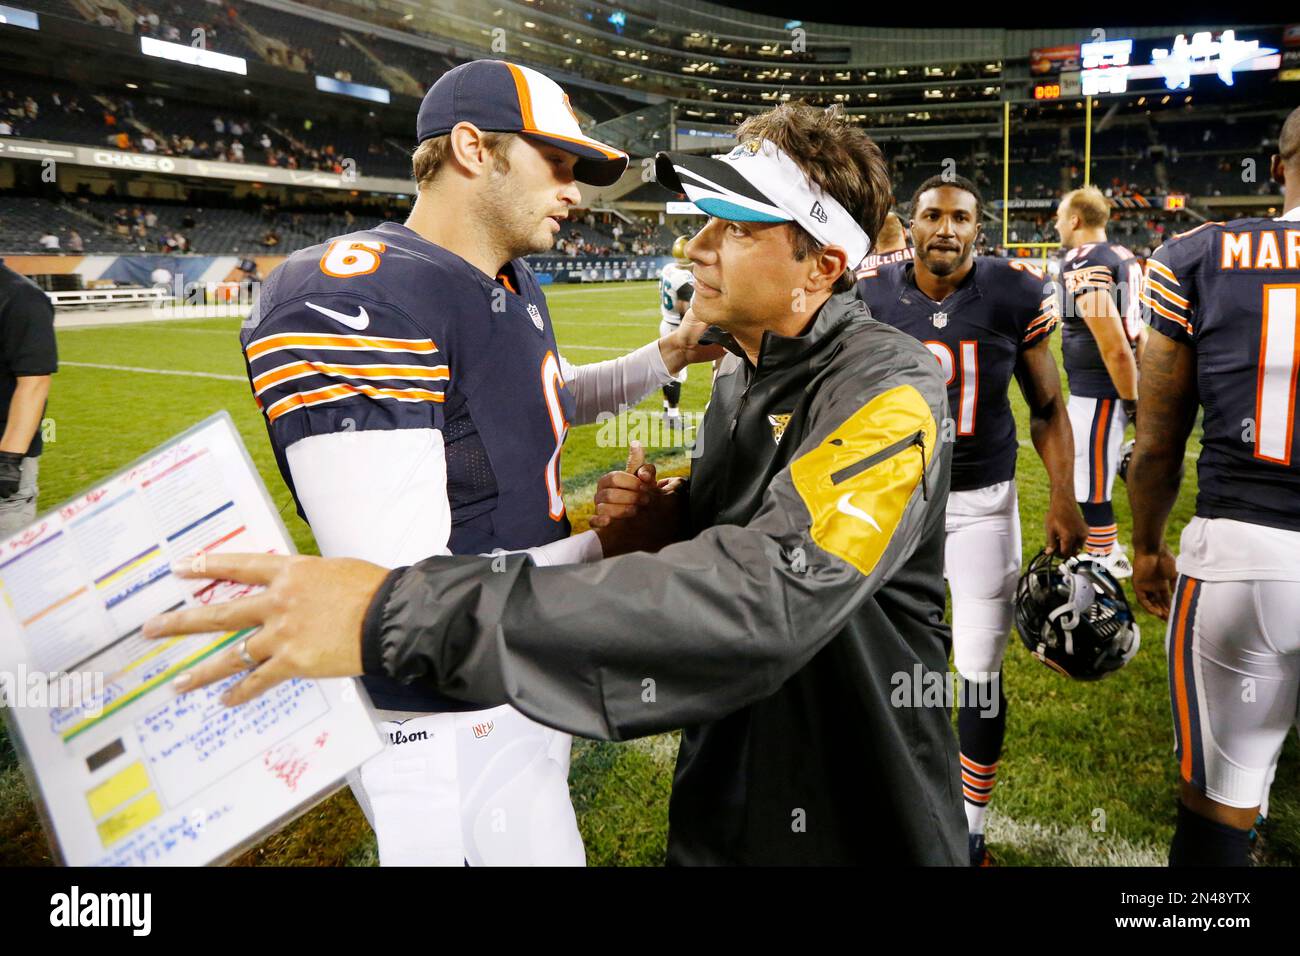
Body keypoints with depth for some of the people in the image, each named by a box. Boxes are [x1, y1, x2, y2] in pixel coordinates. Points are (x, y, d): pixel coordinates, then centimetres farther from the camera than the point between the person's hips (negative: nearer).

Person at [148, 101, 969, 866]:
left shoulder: (887, 394, -24)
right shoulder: (740, 375, 2)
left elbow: (766, 598, -39)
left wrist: (403, 618, -41)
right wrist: (666, 526, -12)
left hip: (858, 828, -6)